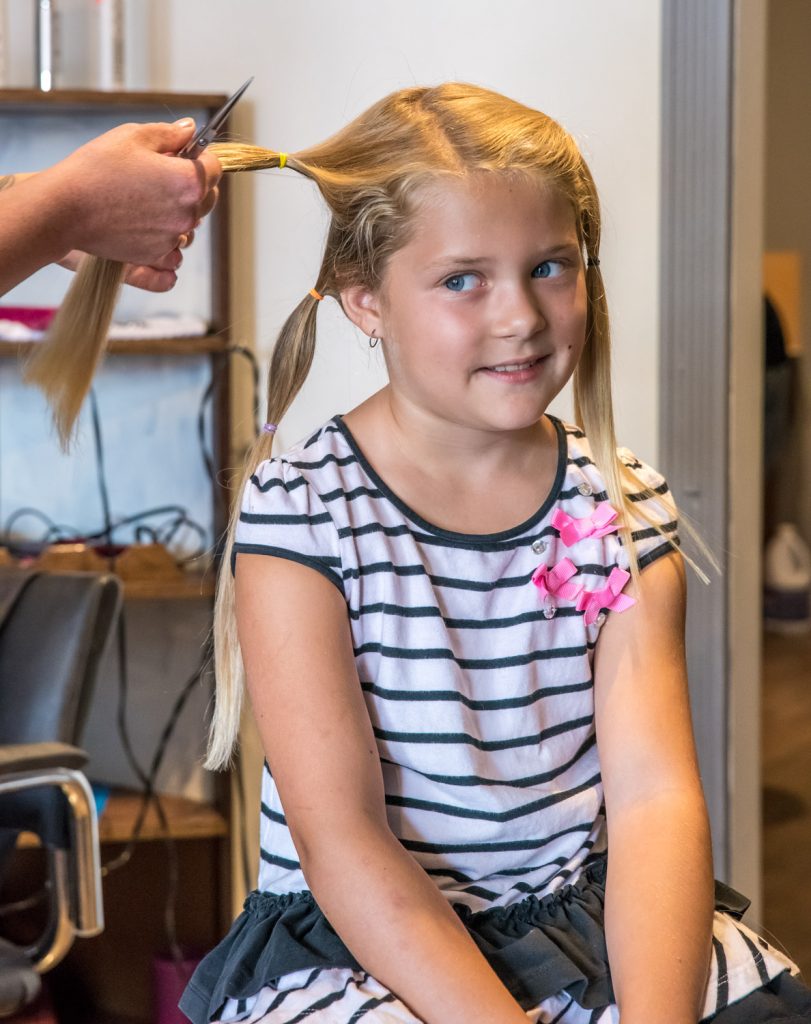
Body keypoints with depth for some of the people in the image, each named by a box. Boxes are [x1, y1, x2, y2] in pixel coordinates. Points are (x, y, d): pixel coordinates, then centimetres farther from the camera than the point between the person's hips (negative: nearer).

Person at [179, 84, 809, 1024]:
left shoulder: (624, 510, 2)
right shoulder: (299, 512, -9)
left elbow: (654, 793, -9)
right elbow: (340, 837, -15)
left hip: (587, 915, 3)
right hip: (356, 942, -3)